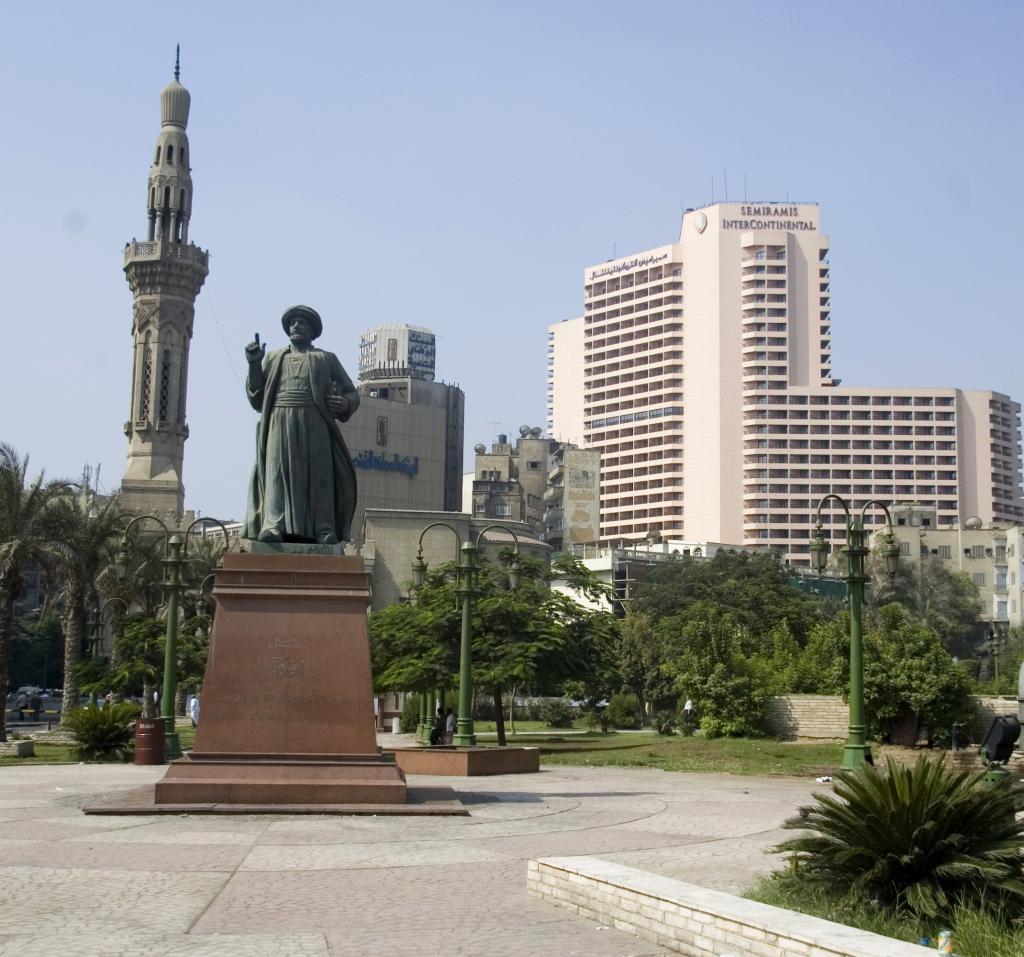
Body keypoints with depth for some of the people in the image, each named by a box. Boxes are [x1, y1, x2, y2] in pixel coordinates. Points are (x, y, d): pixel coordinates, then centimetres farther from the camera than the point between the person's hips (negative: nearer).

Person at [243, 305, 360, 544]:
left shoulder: (326, 359, 20)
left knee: (319, 471, -9)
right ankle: (273, 525, -26)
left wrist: (345, 403, -7)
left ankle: (324, 529, -15)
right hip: (280, 423, 1)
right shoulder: (273, 359, 24)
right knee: (277, 469, -14)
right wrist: (254, 365, 3)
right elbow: (256, 397, 16)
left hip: (314, 423, 0)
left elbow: (352, 393, 16)